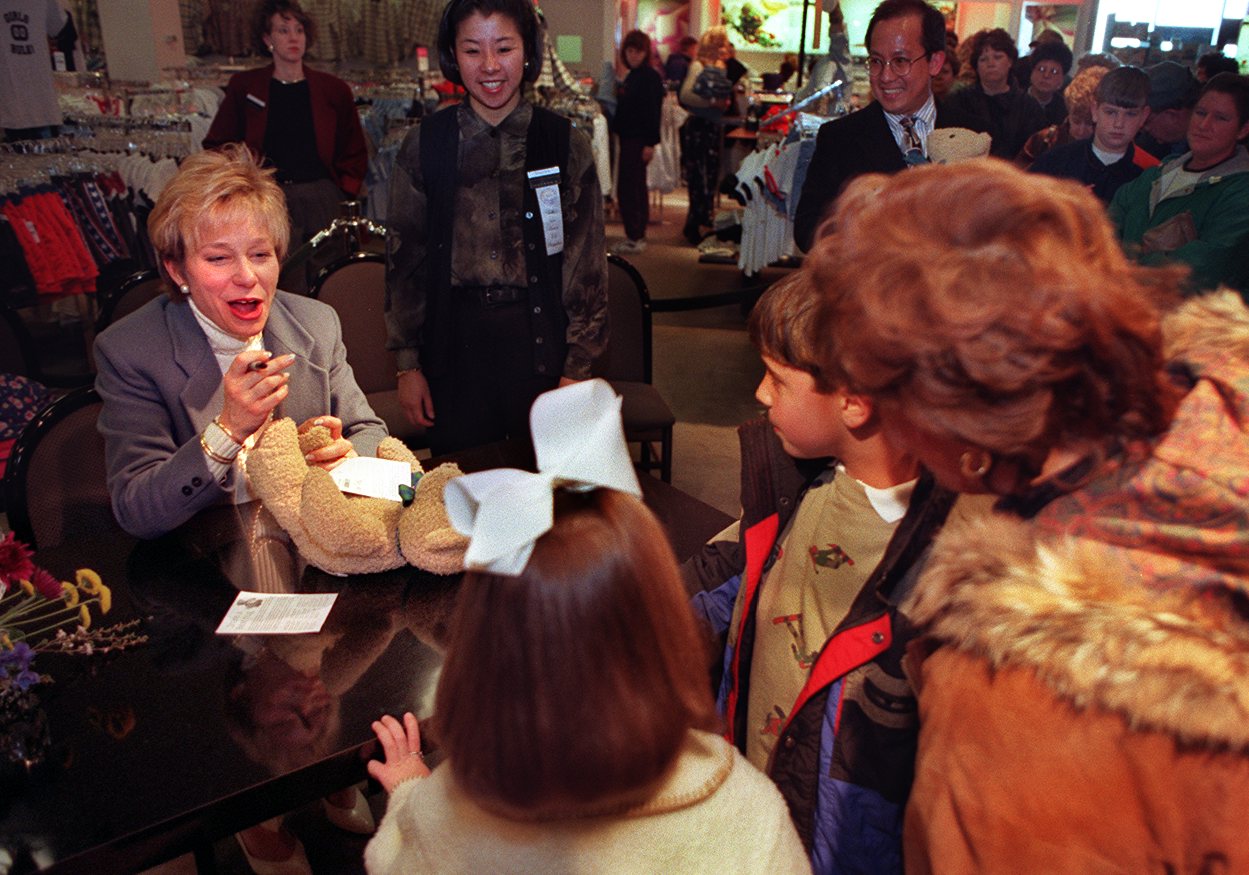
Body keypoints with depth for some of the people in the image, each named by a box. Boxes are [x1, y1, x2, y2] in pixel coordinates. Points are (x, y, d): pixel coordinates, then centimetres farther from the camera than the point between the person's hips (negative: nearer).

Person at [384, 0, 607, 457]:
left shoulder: (566, 145, -1)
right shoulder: (425, 146, 1)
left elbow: (586, 265, 0)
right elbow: (404, 257, 5)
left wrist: (576, 367, -3)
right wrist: (407, 363, 3)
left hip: (540, 341, -1)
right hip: (454, 343, 1)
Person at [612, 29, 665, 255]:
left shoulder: (650, 77, -11)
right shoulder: (632, 76, 15)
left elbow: (653, 111, -17)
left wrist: (650, 143, -21)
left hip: (639, 139, -10)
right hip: (629, 137, 10)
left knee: (628, 187, -10)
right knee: (636, 187, 14)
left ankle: (635, 238, -6)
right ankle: (637, 236, 22)